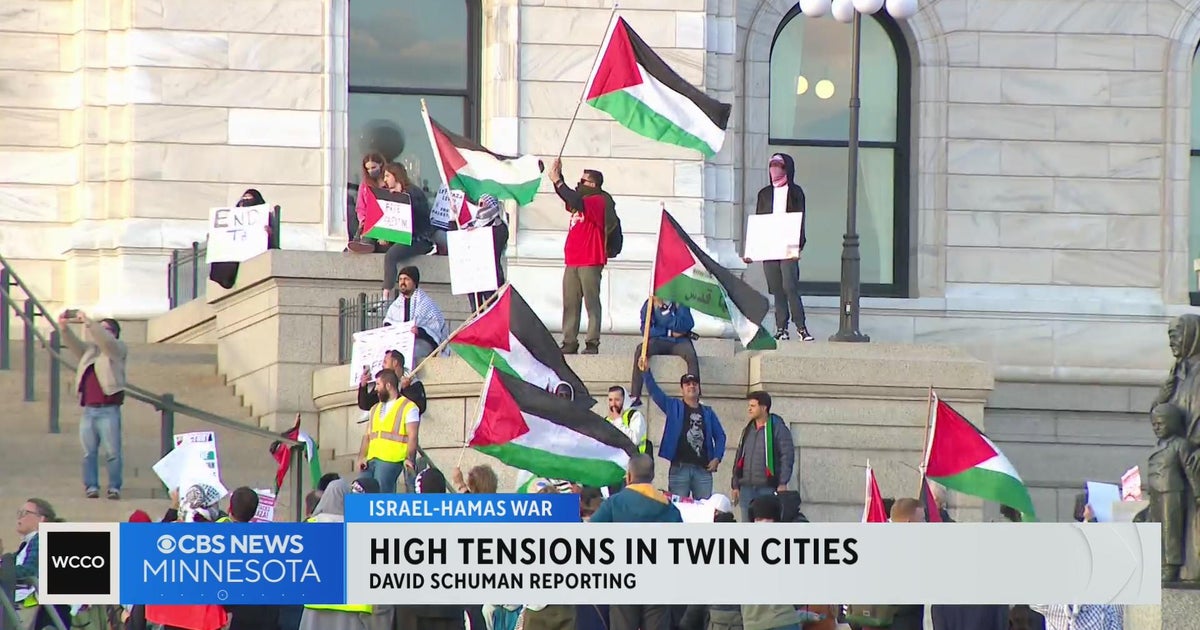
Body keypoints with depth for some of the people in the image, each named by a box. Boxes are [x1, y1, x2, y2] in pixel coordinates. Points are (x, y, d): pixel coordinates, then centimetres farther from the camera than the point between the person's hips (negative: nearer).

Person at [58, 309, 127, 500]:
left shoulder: (118, 349, 4)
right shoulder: (90, 350, 21)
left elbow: (106, 341, -15)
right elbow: (74, 344, 13)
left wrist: (88, 322, -19)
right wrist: (64, 328, -5)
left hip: (108, 410, -6)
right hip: (89, 410, 6)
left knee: (112, 452, -6)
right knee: (89, 452, 4)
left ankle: (114, 487, -1)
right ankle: (91, 486, 7)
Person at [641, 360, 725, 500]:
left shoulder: (708, 412, 16)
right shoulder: (674, 407, 10)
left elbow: (720, 436, 17)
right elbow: (655, 392, -3)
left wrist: (717, 458, 2)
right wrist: (646, 373, -19)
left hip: (703, 469, 2)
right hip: (679, 467, -2)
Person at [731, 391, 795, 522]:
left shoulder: (778, 428, -3)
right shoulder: (747, 430, 18)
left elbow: (787, 455, -8)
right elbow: (739, 457, 21)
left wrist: (783, 483, -15)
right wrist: (735, 485, 16)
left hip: (768, 487, -6)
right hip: (747, 488, 6)